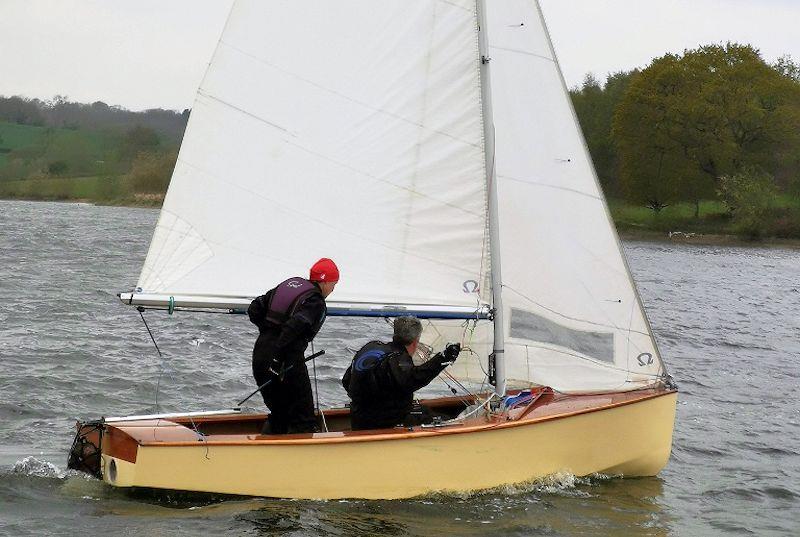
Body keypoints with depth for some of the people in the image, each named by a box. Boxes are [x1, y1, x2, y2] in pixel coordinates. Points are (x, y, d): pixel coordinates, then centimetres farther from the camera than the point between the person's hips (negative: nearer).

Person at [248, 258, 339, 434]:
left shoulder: (287, 285, 14)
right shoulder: (316, 303, -8)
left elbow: (254, 310, 15)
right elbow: (294, 326, -24)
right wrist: (277, 357, -25)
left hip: (260, 354, 8)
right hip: (287, 361, -8)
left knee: (279, 414, 22)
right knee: (304, 420, -1)